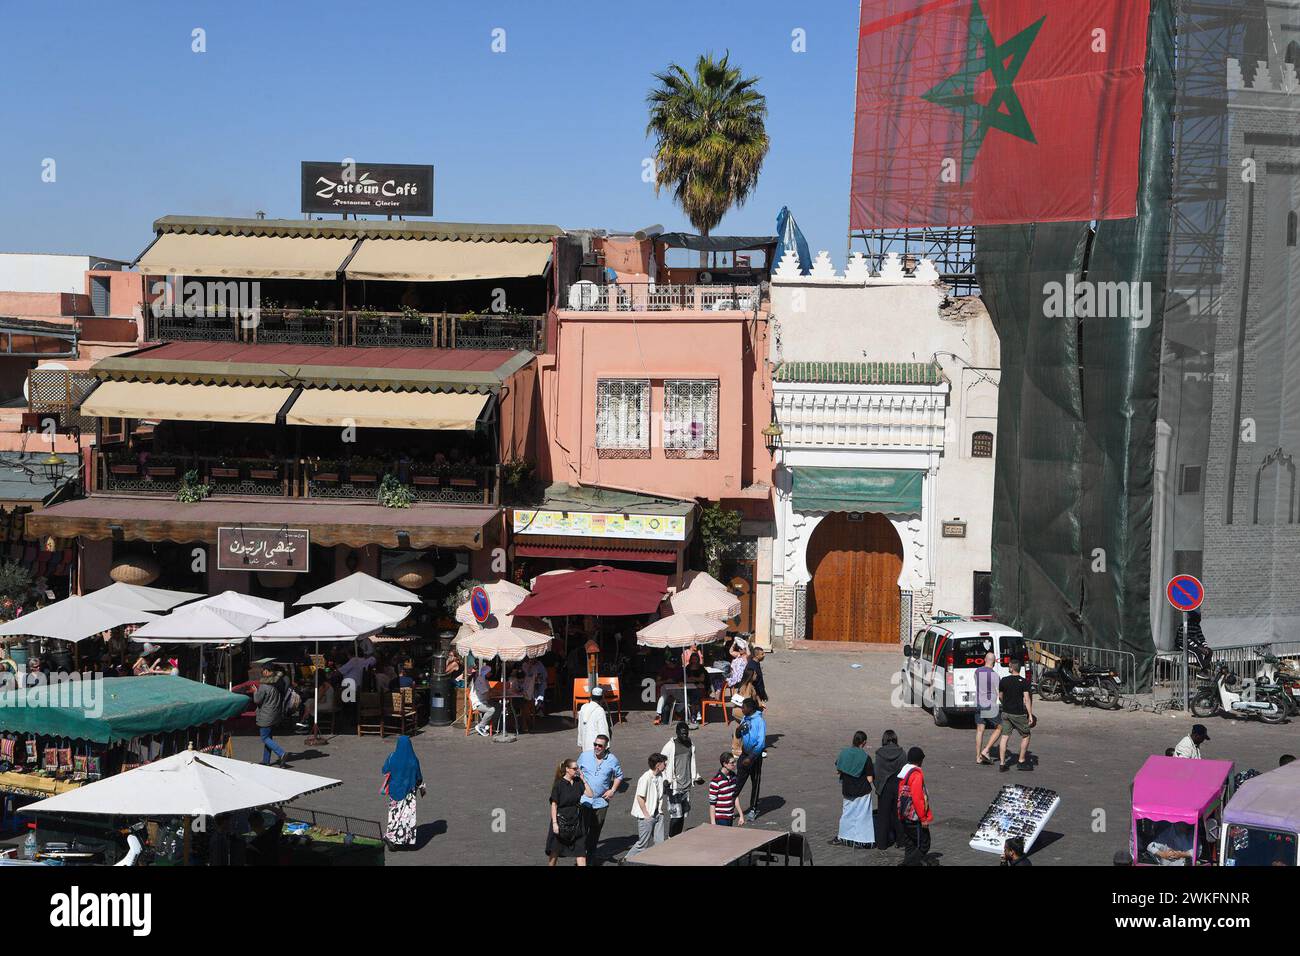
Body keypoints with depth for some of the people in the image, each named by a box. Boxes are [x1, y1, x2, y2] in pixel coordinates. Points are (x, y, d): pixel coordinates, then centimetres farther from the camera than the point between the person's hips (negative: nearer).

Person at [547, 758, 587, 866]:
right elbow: (554, 805, -11)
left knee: (581, 849, 1)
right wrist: (554, 823, -15)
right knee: (555, 850, 11)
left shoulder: (578, 782, 1)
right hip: (561, 820, -4)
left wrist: (583, 779, -4)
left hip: (576, 821, 4)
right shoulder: (558, 785, -12)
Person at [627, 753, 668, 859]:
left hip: (657, 814, 7)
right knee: (643, 843, 1)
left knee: (660, 842, 4)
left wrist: (661, 809, 11)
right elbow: (640, 798, -19)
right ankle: (626, 860, 15)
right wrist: (646, 815, -16)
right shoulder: (646, 778, -21)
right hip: (646, 816, -7)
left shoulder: (660, 776, 4)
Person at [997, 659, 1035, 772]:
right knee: (1025, 736, 12)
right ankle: (1021, 762, 12)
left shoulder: (1003, 680, 2)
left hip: (1006, 712, 4)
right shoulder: (1024, 682, -10)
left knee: (1005, 736, 6)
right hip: (1018, 714, -4)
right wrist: (1030, 715, -13)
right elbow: (1027, 699, -16)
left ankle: (1002, 763, 4)